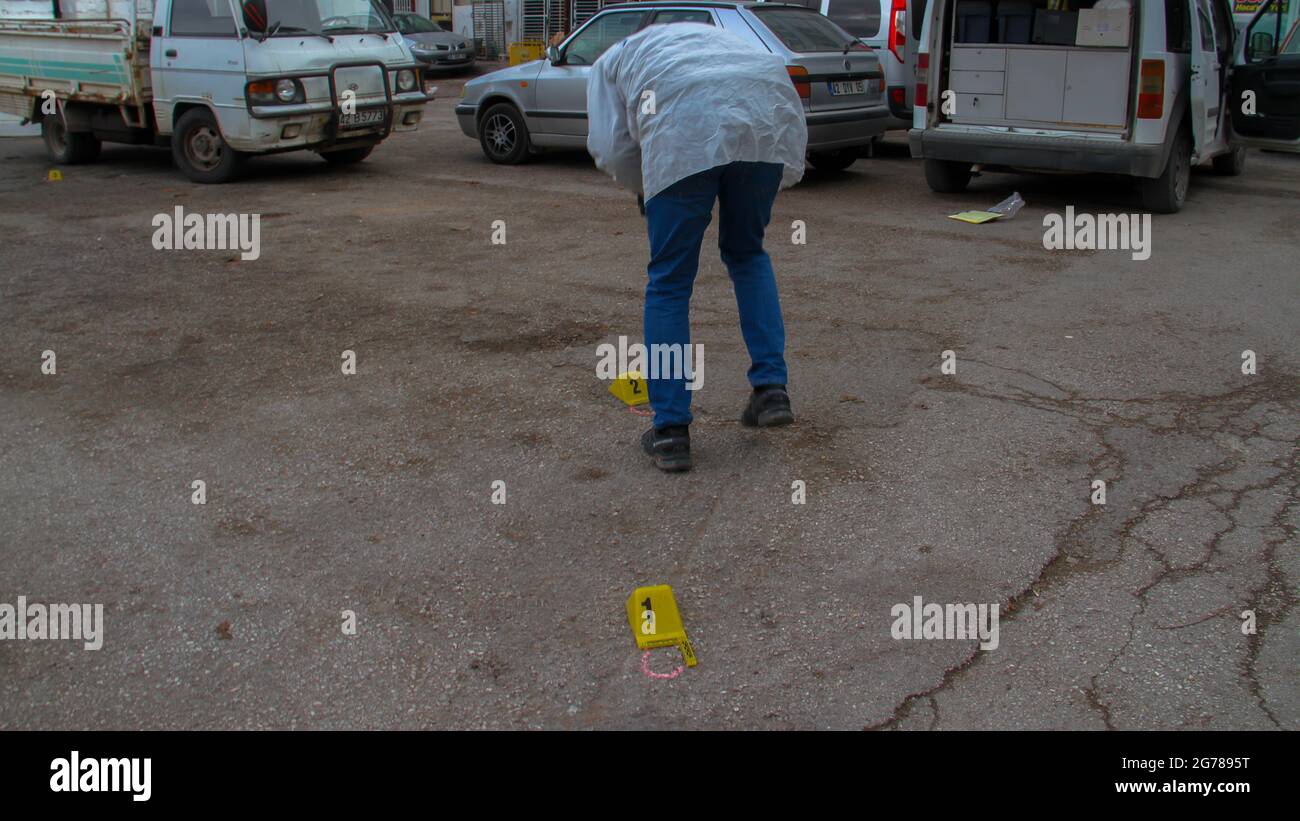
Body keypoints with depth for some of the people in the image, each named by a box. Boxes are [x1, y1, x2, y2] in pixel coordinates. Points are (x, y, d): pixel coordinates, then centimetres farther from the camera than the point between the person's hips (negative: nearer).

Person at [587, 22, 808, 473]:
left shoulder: (612, 60, 32)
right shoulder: (710, 36, 43)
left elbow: (612, 149, 15)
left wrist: (651, 188, 31)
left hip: (685, 130, -4)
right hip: (771, 118, 4)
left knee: (669, 281, 8)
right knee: (747, 252, 25)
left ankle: (670, 431, 10)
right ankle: (772, 388, 18)